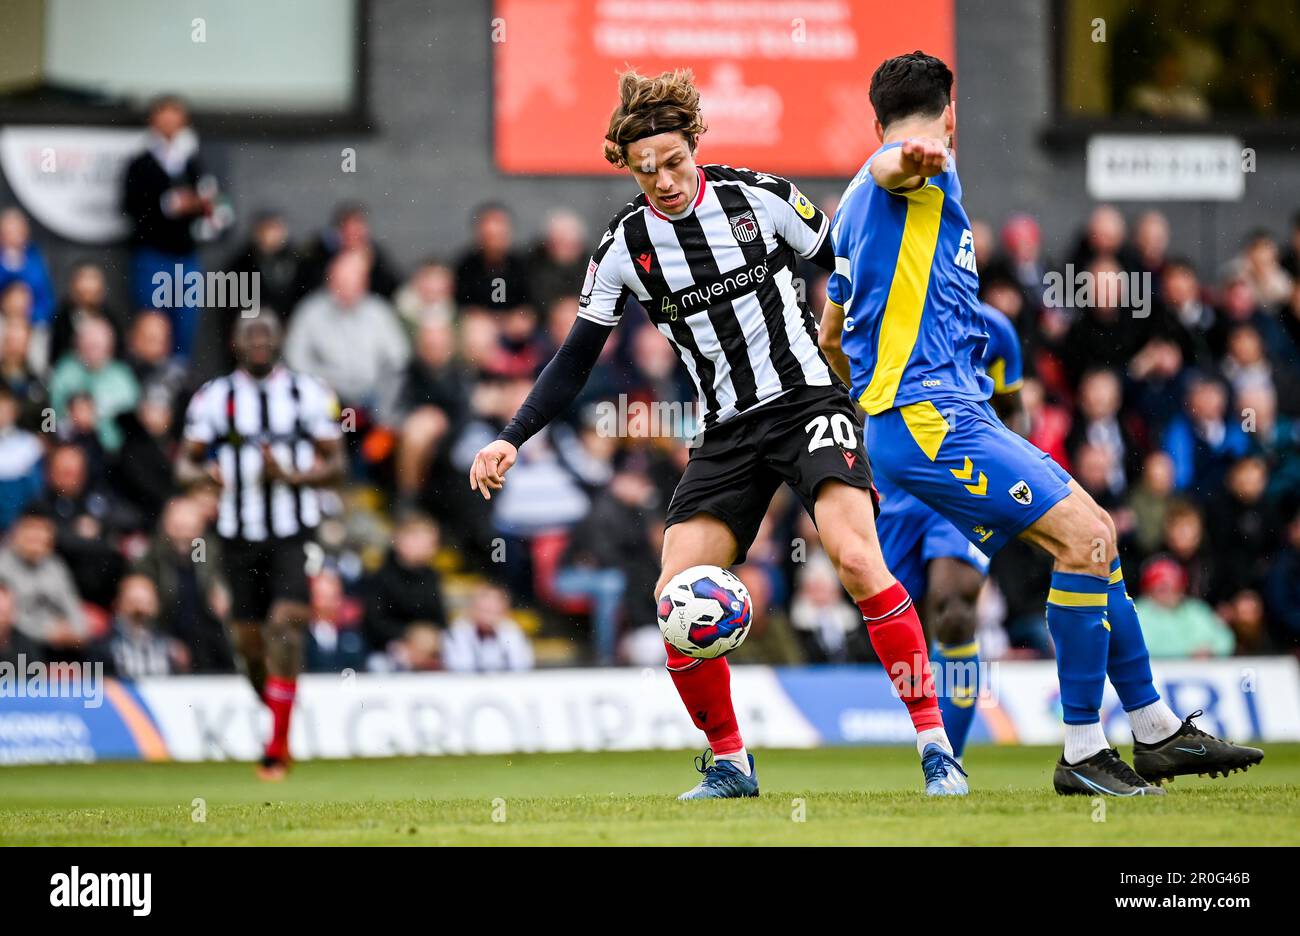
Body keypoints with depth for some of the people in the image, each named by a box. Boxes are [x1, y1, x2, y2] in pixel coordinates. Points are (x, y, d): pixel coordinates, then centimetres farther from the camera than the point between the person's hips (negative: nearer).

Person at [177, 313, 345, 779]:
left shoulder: (310, 394, 3)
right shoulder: (215, 397, 5)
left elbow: (335, 465, 5)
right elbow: (184, 463, 6)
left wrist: (289, 475, -14)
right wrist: (201, 474, -19)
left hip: (295, 534, -2)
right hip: (239, 534, 2)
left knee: (285, 623, -19)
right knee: (249, 639, 5)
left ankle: (277, 746, -18)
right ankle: (277, 715, 32)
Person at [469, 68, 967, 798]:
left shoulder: (760, 197, -5)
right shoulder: (625, 247, 1)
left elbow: (847, 266, 6)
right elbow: (576, 360, 7)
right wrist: (511, 441, -3)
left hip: (808, 399, -4)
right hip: (729, 431, 4)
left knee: (856, 555, -26)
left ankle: (936, 746, -21)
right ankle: (730, 764, 9)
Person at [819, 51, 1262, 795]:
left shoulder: (862, 209, 25)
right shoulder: (926, 173, -5)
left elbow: (830, 334, 35)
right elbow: (889, 166, -33)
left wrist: (871, 394, 53)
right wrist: (915, 157, -57)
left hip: (956, 415, 10)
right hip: (932, 417, -10)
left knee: (1096, 534, 11)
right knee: (1084, 537, -17)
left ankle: (1157, 732, 15)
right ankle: (1084, 754, -13)